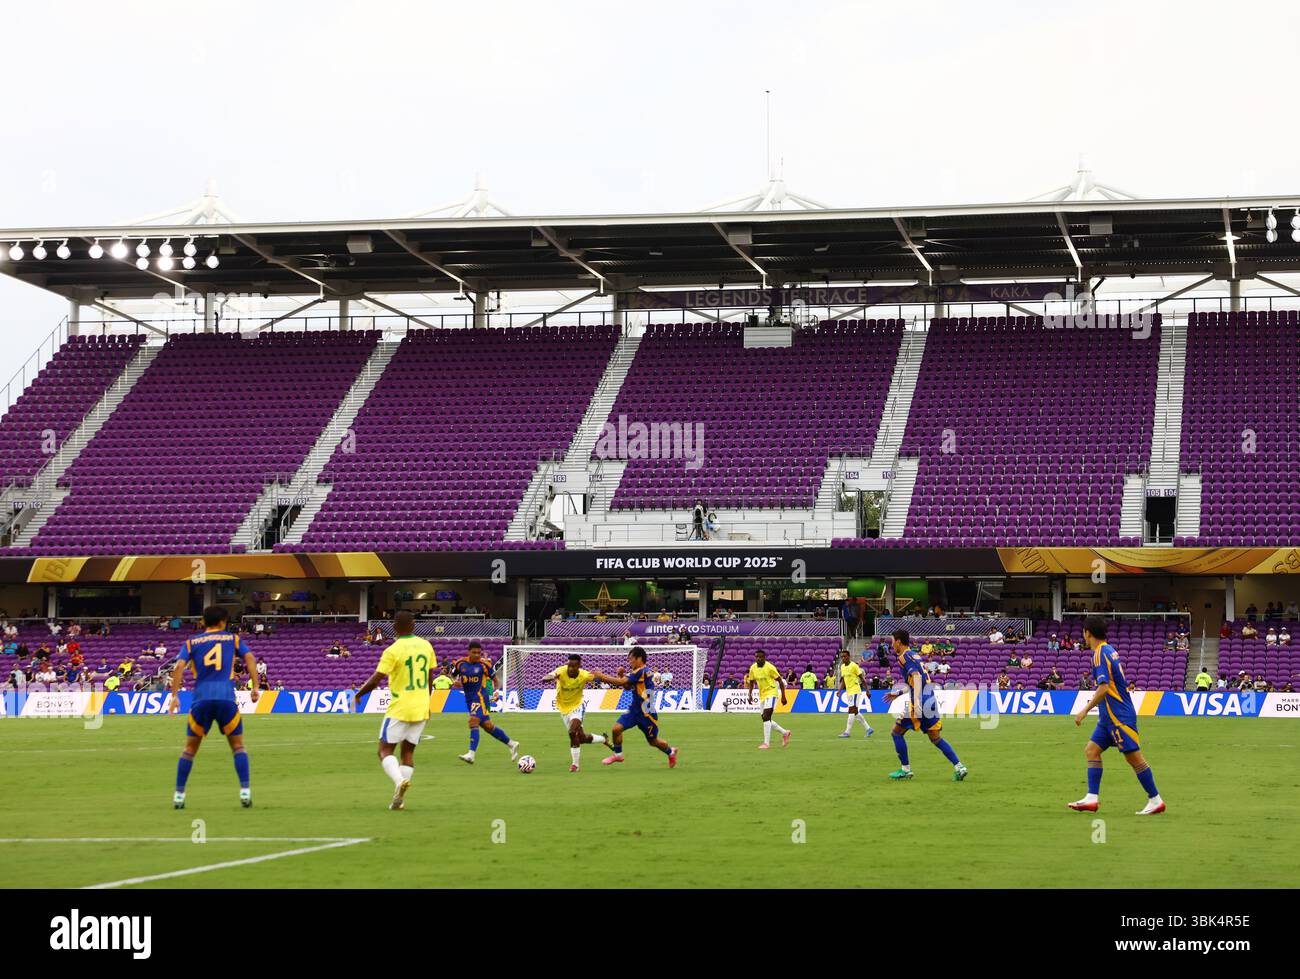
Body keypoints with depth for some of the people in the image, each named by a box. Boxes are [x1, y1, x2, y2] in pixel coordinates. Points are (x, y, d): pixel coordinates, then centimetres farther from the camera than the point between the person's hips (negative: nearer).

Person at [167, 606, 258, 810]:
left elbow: (179, 666, 1)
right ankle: (245, 791, -2)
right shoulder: (232, 638, 15)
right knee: (238, 745, 11)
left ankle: (179, 795, 10)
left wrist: (174, 695, -1)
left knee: (190, 747, 13)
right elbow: (249, 657, 1)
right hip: (226, 697, -1)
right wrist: (255, 686, -1)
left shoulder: (191, 642, 15)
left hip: (200, 699, 1)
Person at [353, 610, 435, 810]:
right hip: (421, 709, 5)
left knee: (385, 750, 3)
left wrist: (357, 695, 3)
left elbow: (375, 681, -15)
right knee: (408, 751, 12)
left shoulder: (393, 651, -14)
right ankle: (399, 798, 5)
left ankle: (399, 781, -25)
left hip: (399, 709, -5)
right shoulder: (426, 646, 4)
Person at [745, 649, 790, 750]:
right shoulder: (753, 668, 2)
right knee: (766, 719, 10)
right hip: (762, 695, 7)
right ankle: (785, 733, 30)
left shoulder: (770, 667, -15)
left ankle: (766, 743, -19)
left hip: (771, 693, -7)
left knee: (766, 717, -20)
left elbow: (780, 681, -9)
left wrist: (783, 696, -9)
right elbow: (751, 682, 15)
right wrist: (750, 695, 1)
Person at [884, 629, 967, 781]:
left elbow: (917, 678, -21)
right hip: (931, 699, 9)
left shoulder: (905, 657, -8)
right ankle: (959, 767, -2)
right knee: (936, 738, 10)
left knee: (897, 732, 5)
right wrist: (899, 693, 34)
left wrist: (917, 705, -28)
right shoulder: (915, 655, 20)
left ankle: (905, 769, 9)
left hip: (921, 701, -9)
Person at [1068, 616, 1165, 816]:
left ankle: (1155, 800, 1)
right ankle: (1092, 798, -1)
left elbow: (1103, 688, -25)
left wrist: (1085, 711, -21)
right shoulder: (1109, 650, 13)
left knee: (1133, 756, -5)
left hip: (1119, 715, -10)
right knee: (1091, 750, 4)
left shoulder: (1100, 654, -16)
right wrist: (1096, 702, 29)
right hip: (1110, 716, 10)